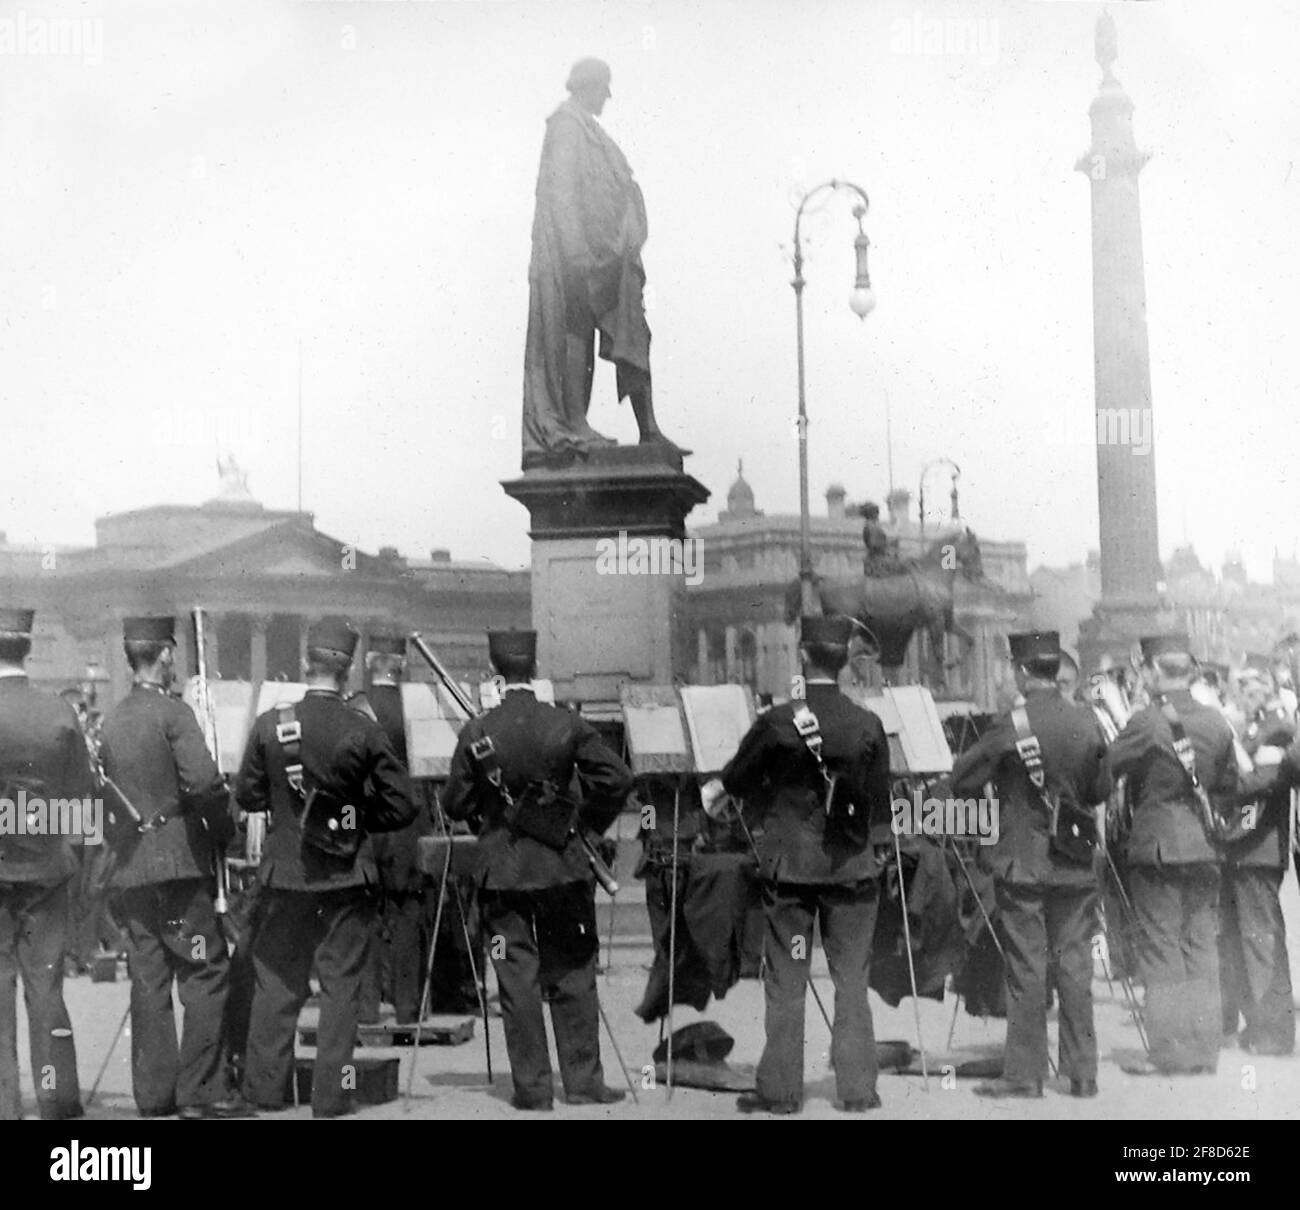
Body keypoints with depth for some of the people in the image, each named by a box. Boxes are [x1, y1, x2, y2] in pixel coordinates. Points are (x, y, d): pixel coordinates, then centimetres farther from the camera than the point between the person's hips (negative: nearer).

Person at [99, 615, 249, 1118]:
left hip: (126, 867, 7)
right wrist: (225, 828, -4)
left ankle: (153, 1093, 11)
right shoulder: (172, 712, -9)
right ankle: (201, 1090, -5)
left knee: (148, 979, 9)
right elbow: (204, 781, -19)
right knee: (206, 973, -2)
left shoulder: (112, 719, 12)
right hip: (177, 862, -7)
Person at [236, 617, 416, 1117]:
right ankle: (331, 1095, 7)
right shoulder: (365, 732, -10)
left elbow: (246, 795, 4)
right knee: (341, 986, 6)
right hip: (347, 877, -1)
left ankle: (266, 1087, 16)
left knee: (276, 983, 12)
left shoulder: (270, 725, -6)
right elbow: (401, 808, -7)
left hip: (283, 874, 2)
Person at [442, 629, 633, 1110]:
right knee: (572, 978, 10)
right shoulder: (568, 724, -6)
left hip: (503, 873, 0)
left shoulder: (476, 733, -7)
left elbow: (454, 804, -1)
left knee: (517, 980, 6)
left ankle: (533, 1087, 9)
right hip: (562, 868, 1)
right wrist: (589, 819, 6)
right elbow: (617, 779, -9)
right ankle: (583, 1082, 13)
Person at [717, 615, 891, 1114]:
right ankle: (857, 1089, 11)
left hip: (789, 866, -1)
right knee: (852, 983, 9)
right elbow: (880, 806, 1)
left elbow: (735, 783, 0)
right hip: (851, 867, 1)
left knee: (786, 984, 6)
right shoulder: (868, 725, -7)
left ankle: (781, 1090, 10)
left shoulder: (776, 722, -11)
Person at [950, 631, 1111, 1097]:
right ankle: (1082, 1072, 12)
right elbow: (1101, 791, 10)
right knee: (1075, 963, 9)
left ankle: (1024, 1074, 6)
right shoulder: (1086, 722, -1)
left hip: (1023, 863, -4)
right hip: (1076, 864, 4)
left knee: (1026, 966, 1)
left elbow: (962, 782, -8)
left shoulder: (1011, 724, -14)